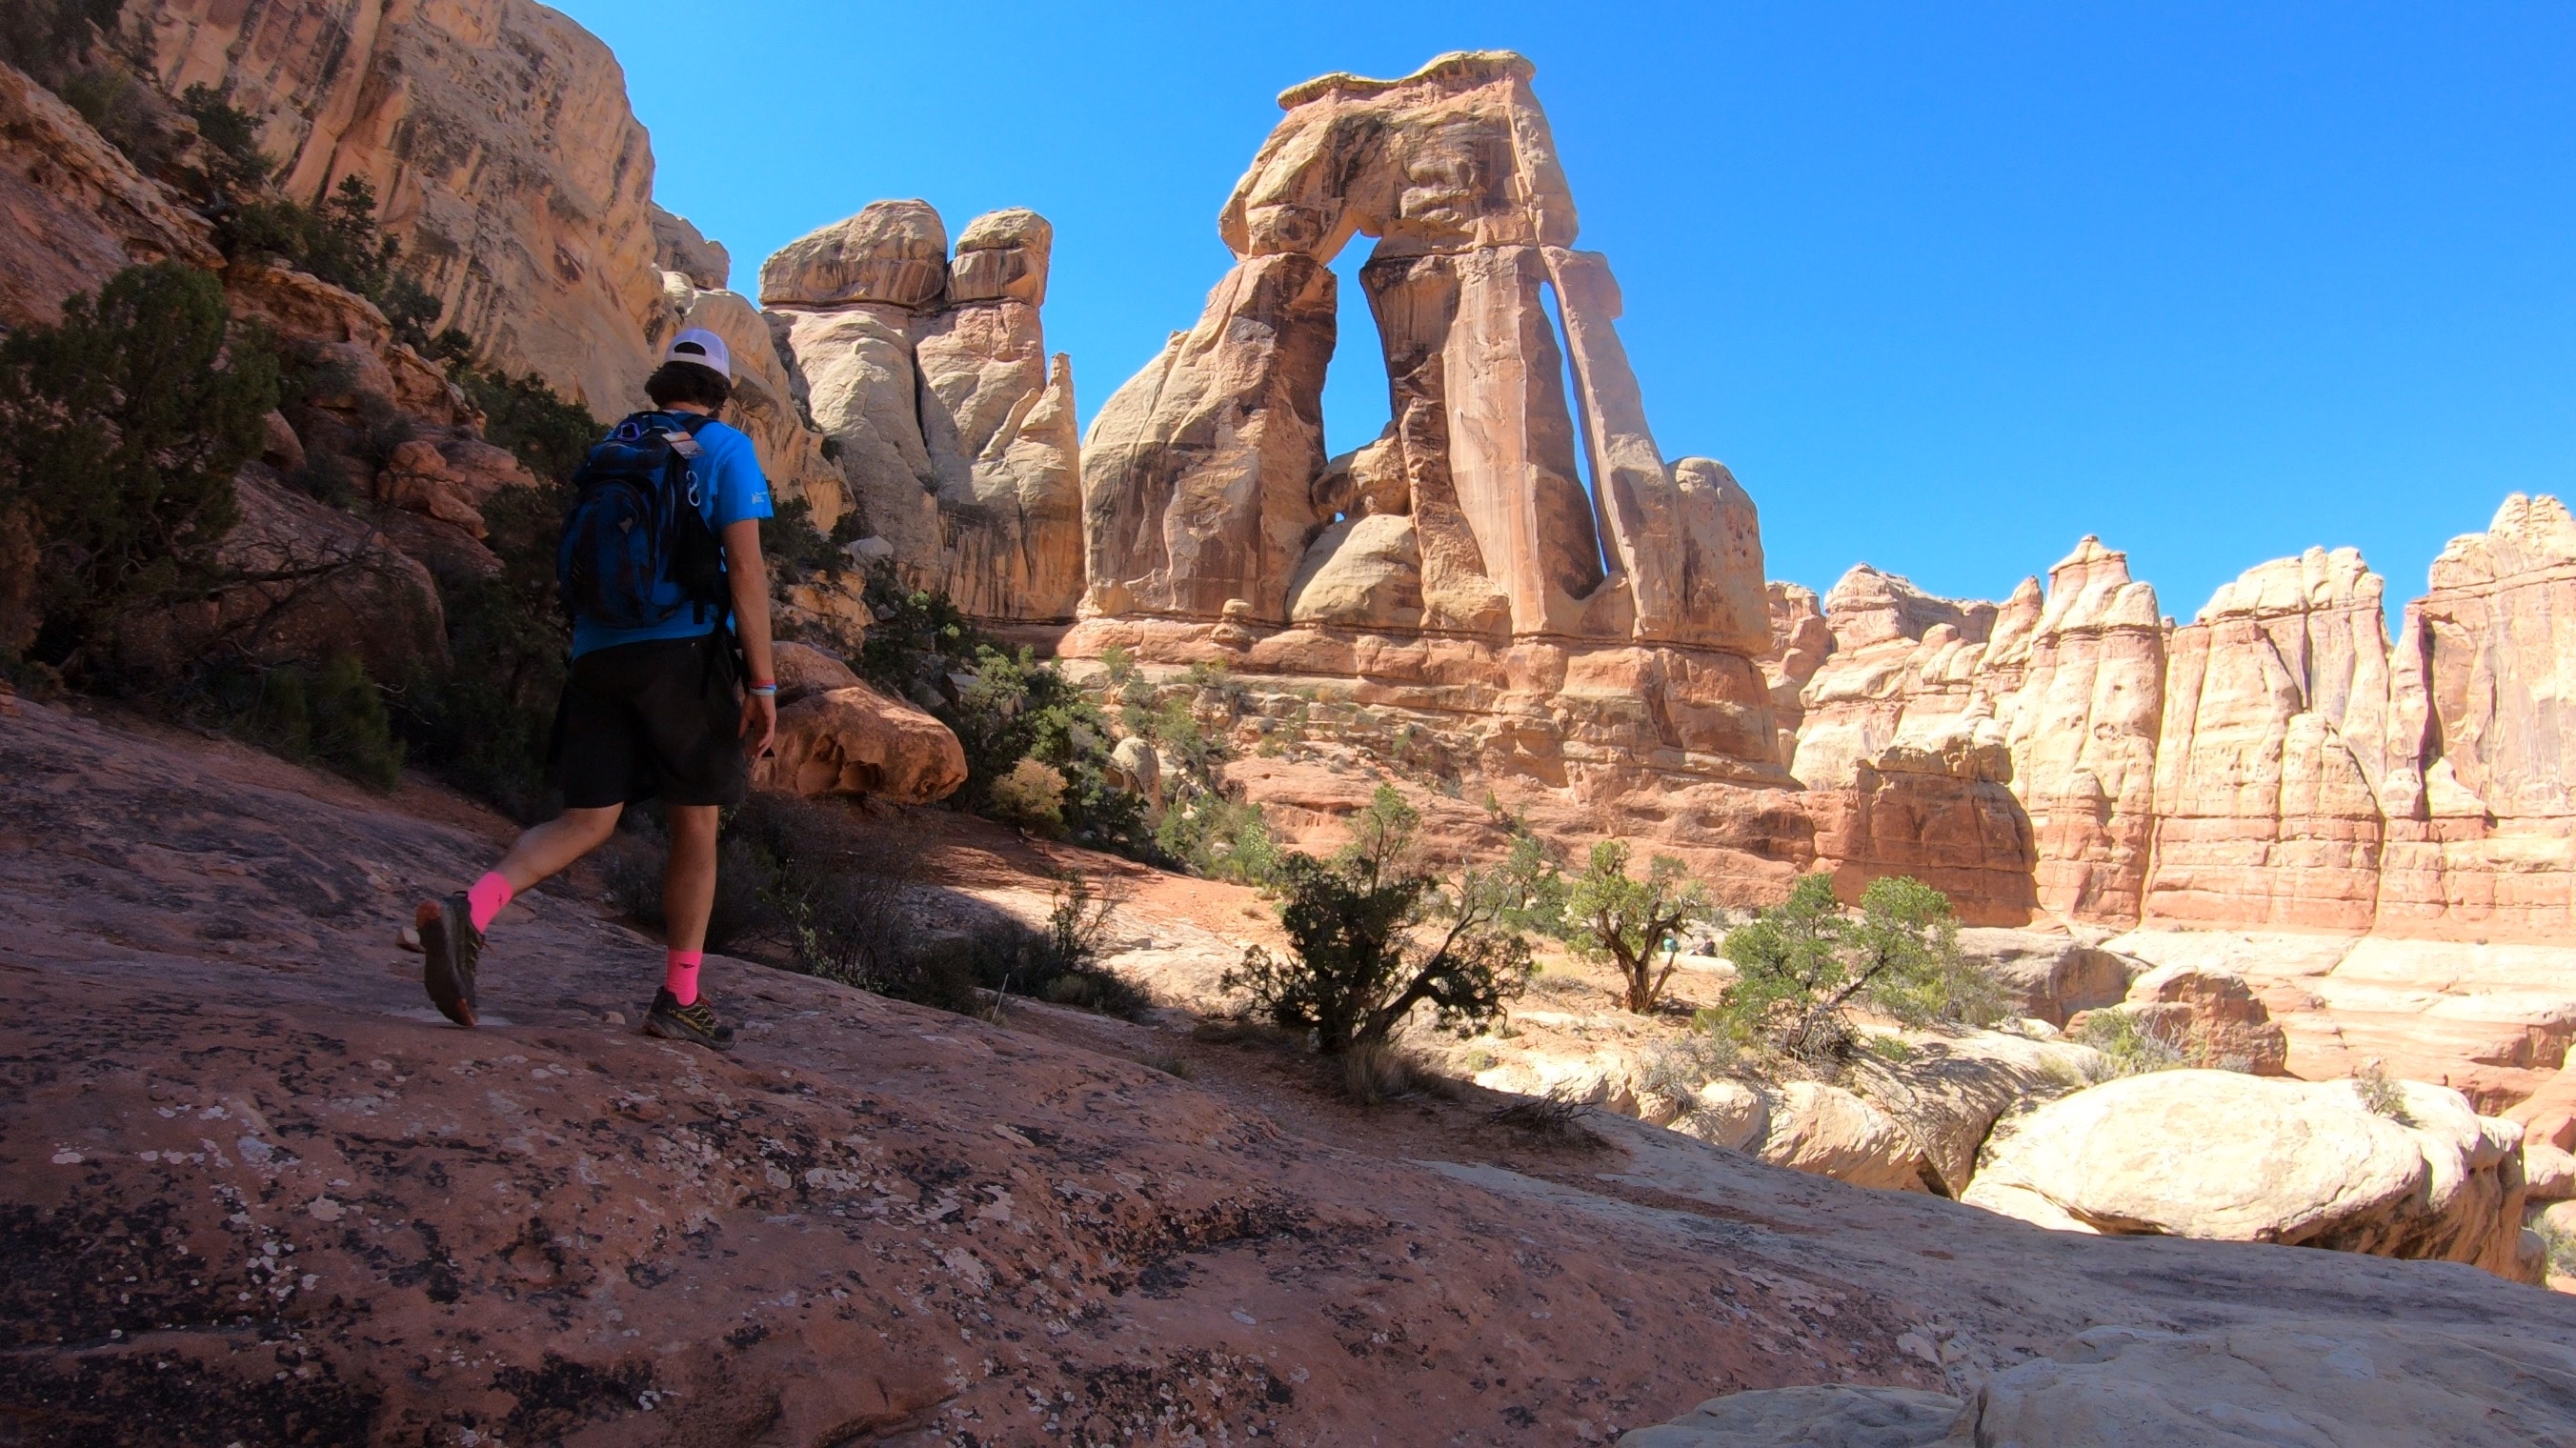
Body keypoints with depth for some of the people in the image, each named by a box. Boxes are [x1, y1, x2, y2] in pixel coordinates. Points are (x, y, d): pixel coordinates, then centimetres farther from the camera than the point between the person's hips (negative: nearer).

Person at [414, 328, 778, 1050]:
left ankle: (470, 909, -21)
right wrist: (763, 682, -11)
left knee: (587, 821, 6)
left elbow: (579, 561, 19)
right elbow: (746, 570, -10)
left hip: (598, 657, 5)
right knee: (696, 827, 6)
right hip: (684, 652, -5)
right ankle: (681, 998, 13)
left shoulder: (609, 449, 17)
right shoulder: (725, 450, 1)